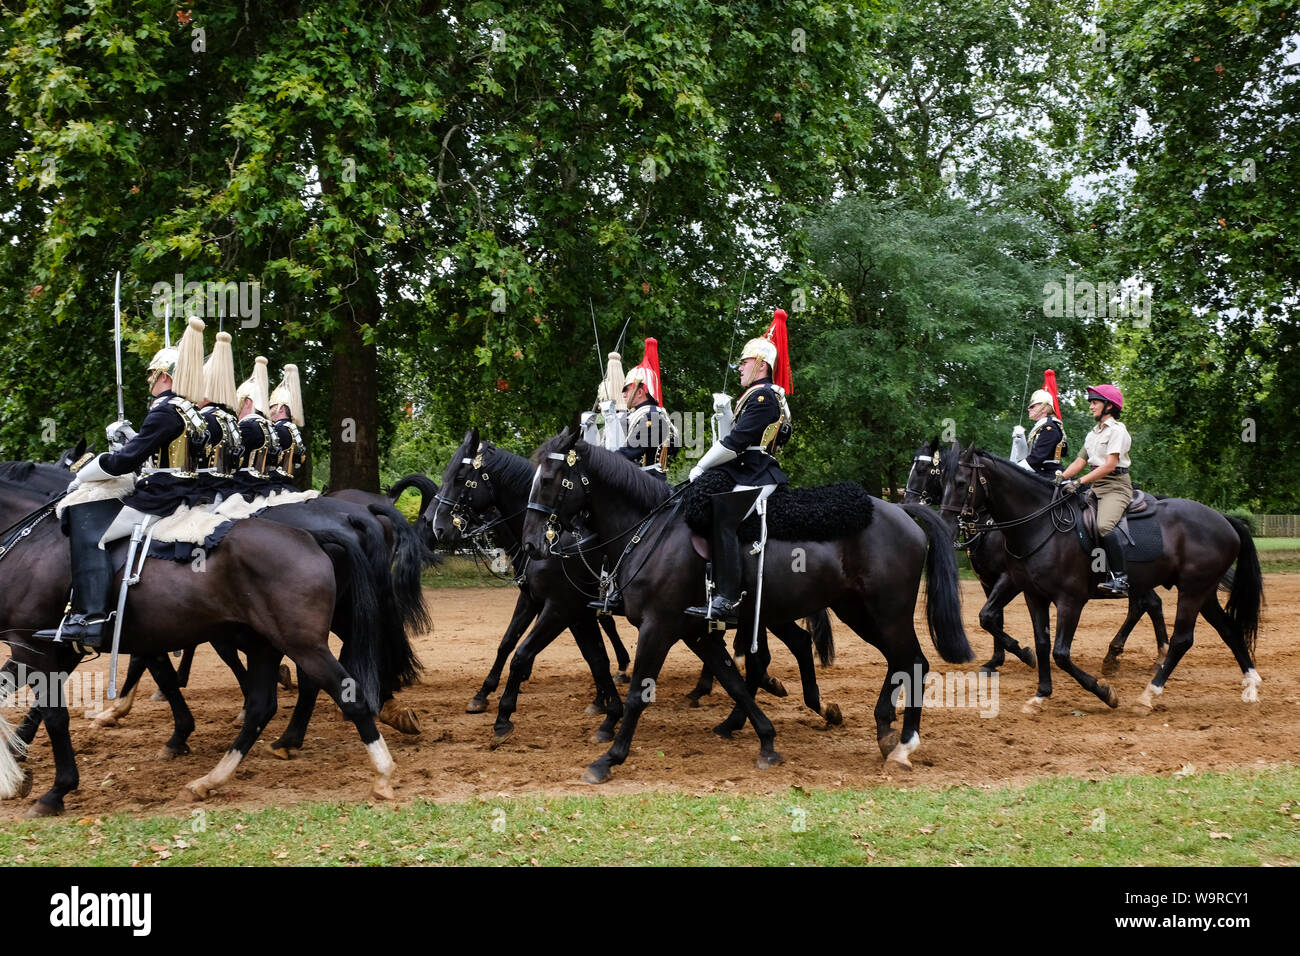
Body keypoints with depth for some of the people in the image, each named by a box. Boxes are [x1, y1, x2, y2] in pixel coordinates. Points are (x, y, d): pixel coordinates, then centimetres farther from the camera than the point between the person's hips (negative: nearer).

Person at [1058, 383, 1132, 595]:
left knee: (1103, 526, -31)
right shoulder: (1094, 434, 20)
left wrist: (1079, 482, -23)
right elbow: (1080, 461, 17)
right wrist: (1061, 478, 0)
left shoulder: (1117, 430, -8)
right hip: (1096, 487, 10)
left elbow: (1110, 465, -17)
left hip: (1116, 486, -10)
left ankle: (1120, 578, -29)